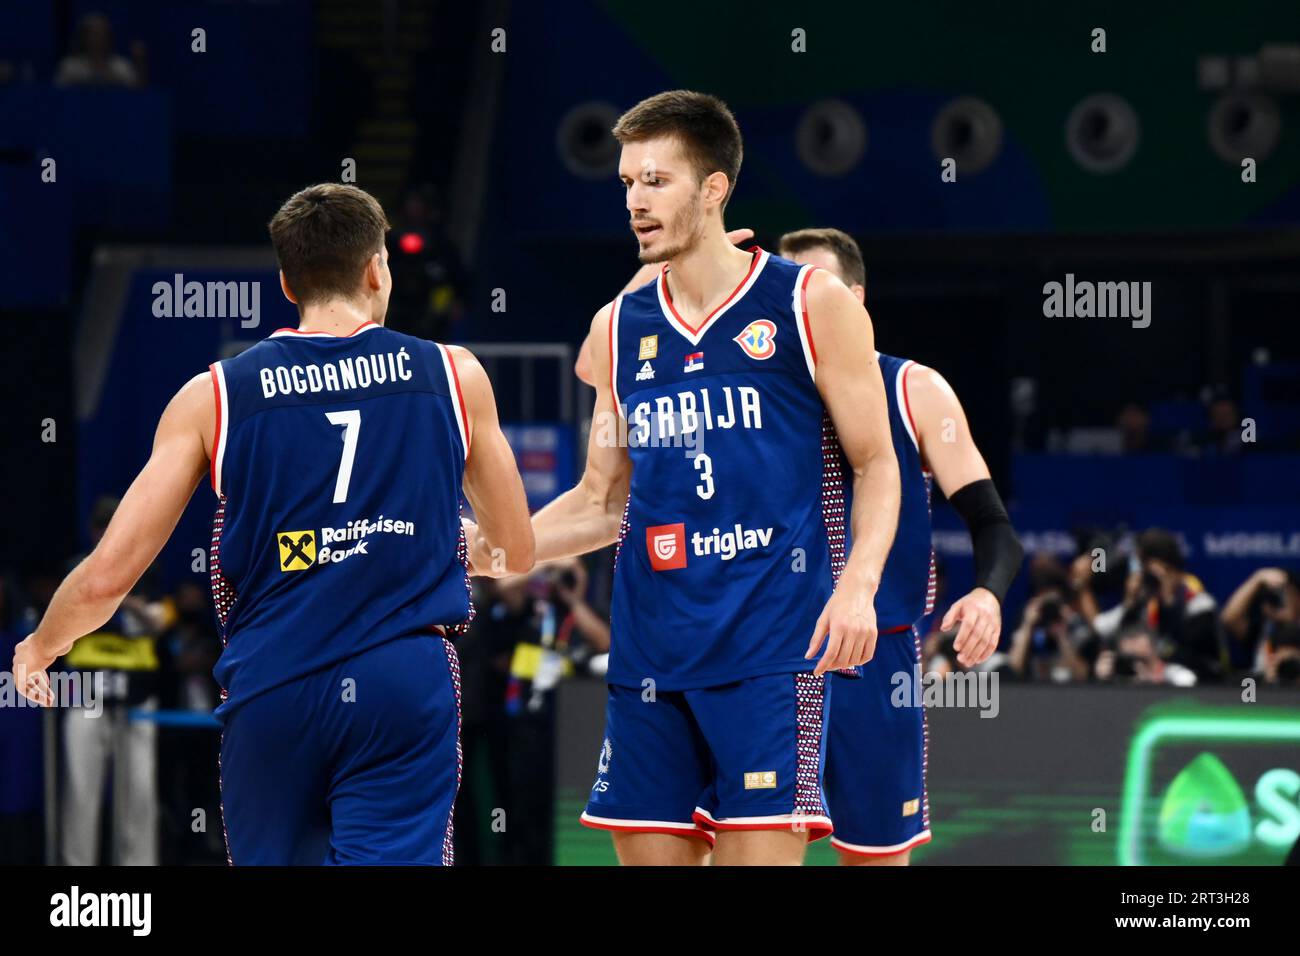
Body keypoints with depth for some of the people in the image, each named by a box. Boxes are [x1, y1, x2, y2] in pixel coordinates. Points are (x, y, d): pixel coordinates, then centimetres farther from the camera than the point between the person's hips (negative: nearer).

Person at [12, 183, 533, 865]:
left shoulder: (213, 395, 4)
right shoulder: (454, 375, 6)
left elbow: (107, 577, 2)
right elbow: (517, 552, 19)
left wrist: (38, 648, 23)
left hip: (270, 689, 1)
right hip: (407, 683, -1)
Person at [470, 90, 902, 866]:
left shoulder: (810, 303, -1)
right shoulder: (620, 328, 13)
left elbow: (877, 466, 0)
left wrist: (858, 584, -16)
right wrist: (479, 551, 9)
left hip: (771, 646, -5)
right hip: (649, 649, 5)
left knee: (759, 852, -11)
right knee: (647, 851, 5)